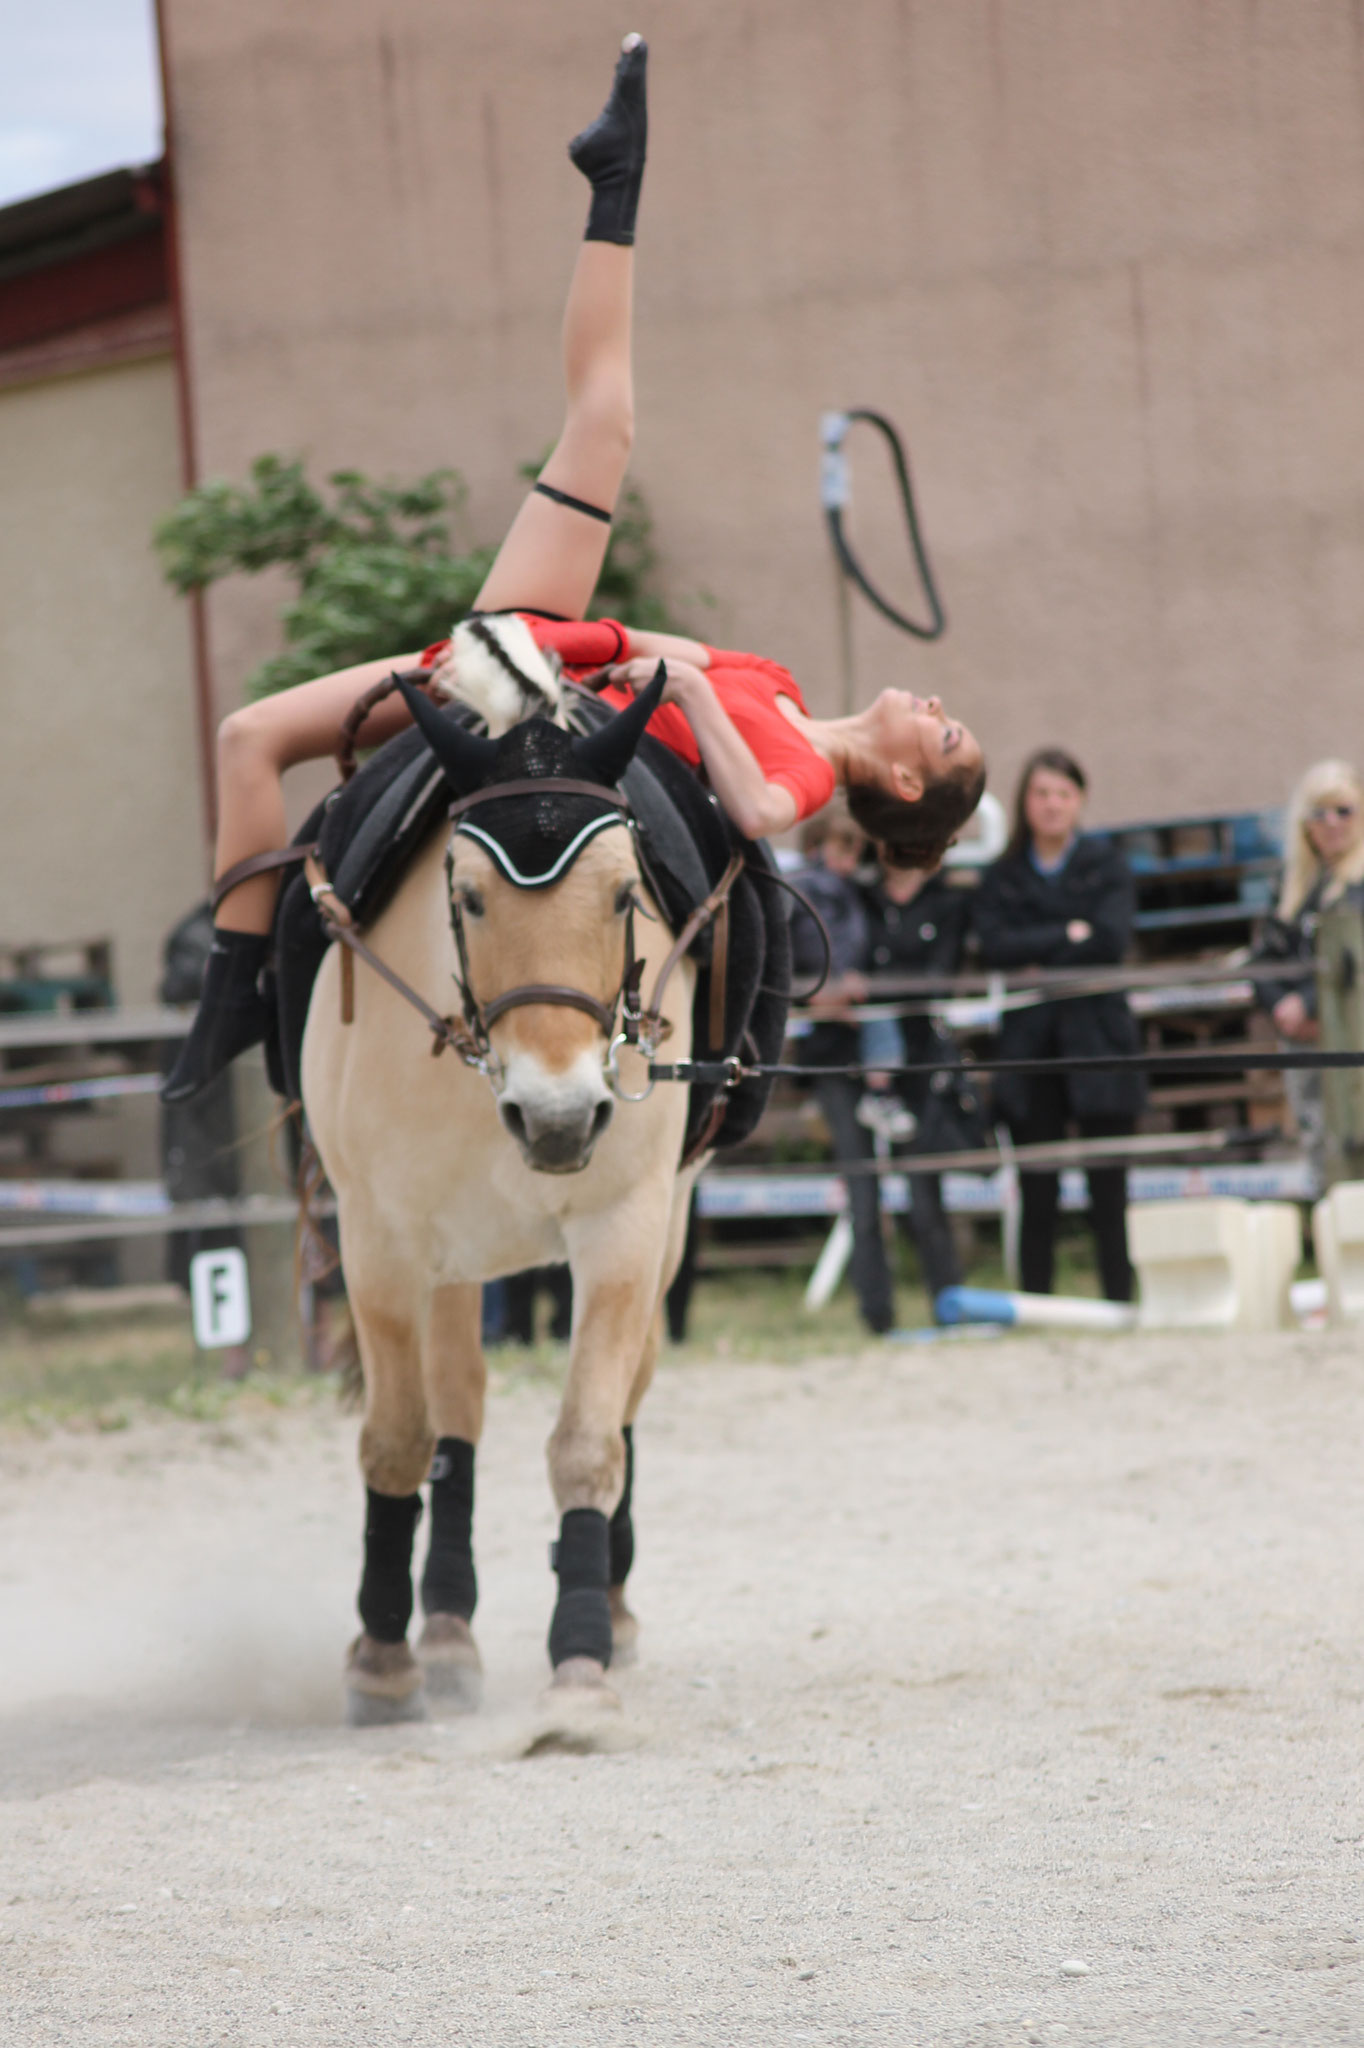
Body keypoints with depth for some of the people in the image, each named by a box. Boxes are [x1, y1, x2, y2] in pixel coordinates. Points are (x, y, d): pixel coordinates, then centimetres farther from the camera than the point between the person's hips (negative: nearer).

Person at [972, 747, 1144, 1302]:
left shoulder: (1106, 866, 9)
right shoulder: (1002, 877, 12)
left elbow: (1110, 940, -6)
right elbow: (994, 945, -5)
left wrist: (1038, 962, -6)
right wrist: (1067, 934, -8)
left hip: (1096, 1034, -1)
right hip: (1029, 1045, 1)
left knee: (1109, 1194, -4)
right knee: (1037, 1198, 0)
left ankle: (1120, 1306, -4)